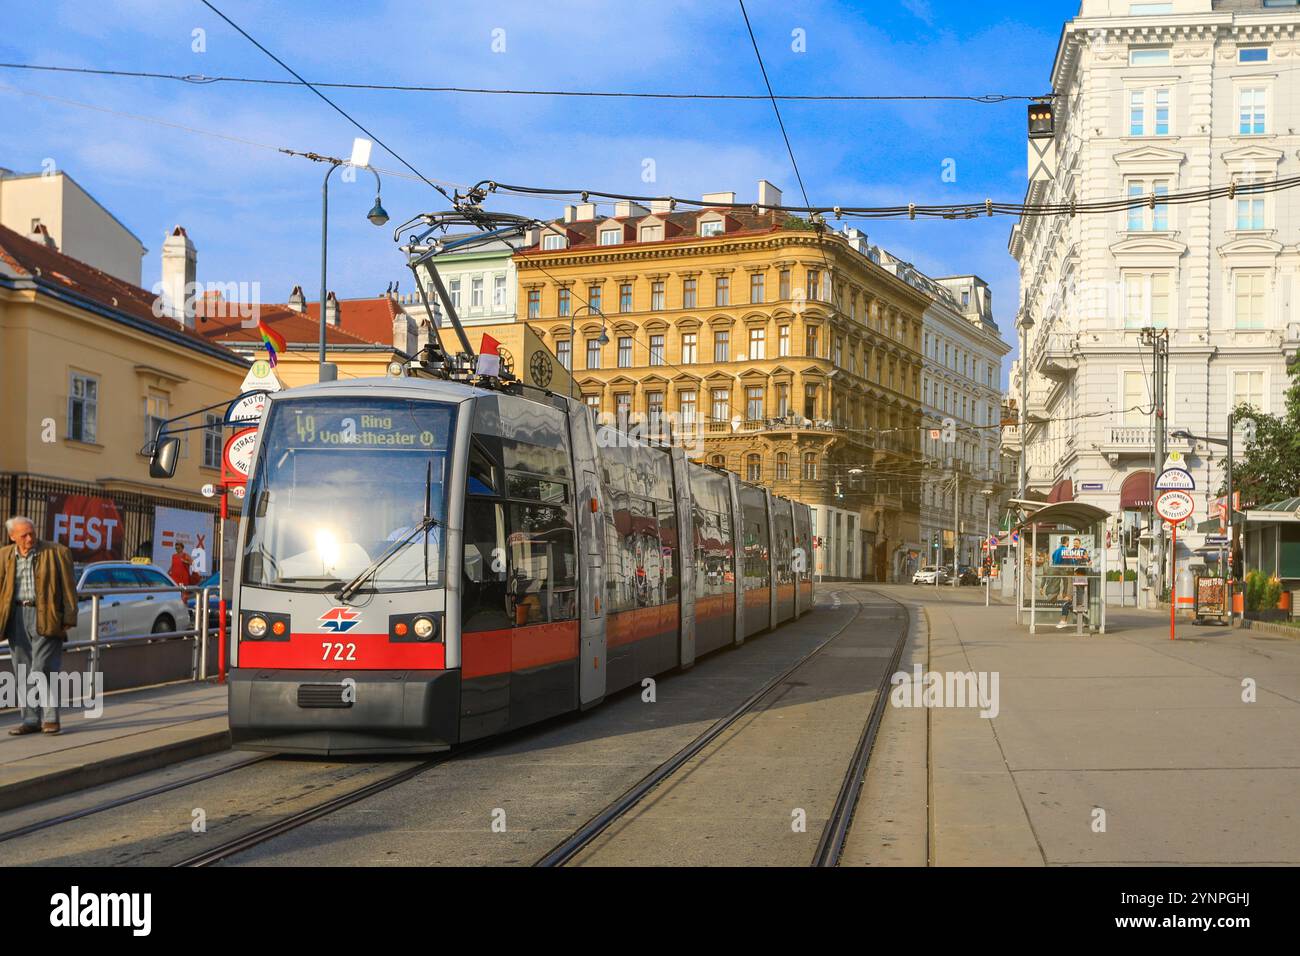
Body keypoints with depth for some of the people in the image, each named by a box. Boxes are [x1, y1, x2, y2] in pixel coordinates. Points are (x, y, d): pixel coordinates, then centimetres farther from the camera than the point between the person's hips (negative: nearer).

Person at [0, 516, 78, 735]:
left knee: (42, 669, -9)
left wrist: (68, 620, -5)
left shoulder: (56, 553, -1)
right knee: (23, 673, 7)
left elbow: (68, 588, -1)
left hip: (45, 617, -4)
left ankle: (50, 717, 0)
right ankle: (31, 720, 13)